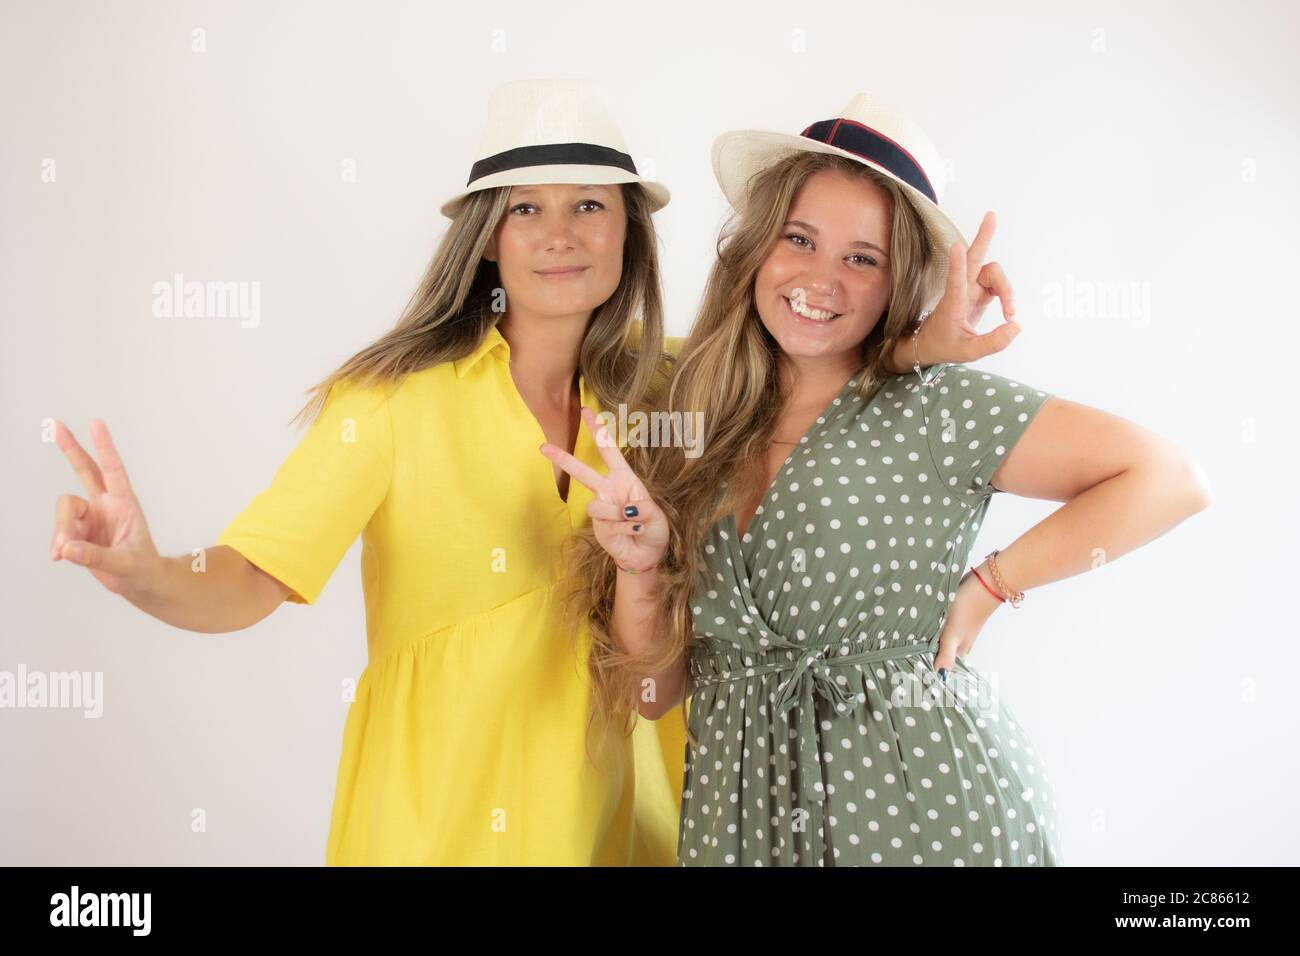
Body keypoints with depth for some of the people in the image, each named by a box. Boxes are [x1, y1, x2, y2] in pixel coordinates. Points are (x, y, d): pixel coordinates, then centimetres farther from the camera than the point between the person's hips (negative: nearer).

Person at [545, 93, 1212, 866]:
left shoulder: (934, 407, -9)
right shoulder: (698, 433, 1)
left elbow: (1171, 480, -11)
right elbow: (654, 691, 3)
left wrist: (989, 586, -11)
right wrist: (638, 566, -15)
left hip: (925, 809, -3)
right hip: (741, 818, 4)